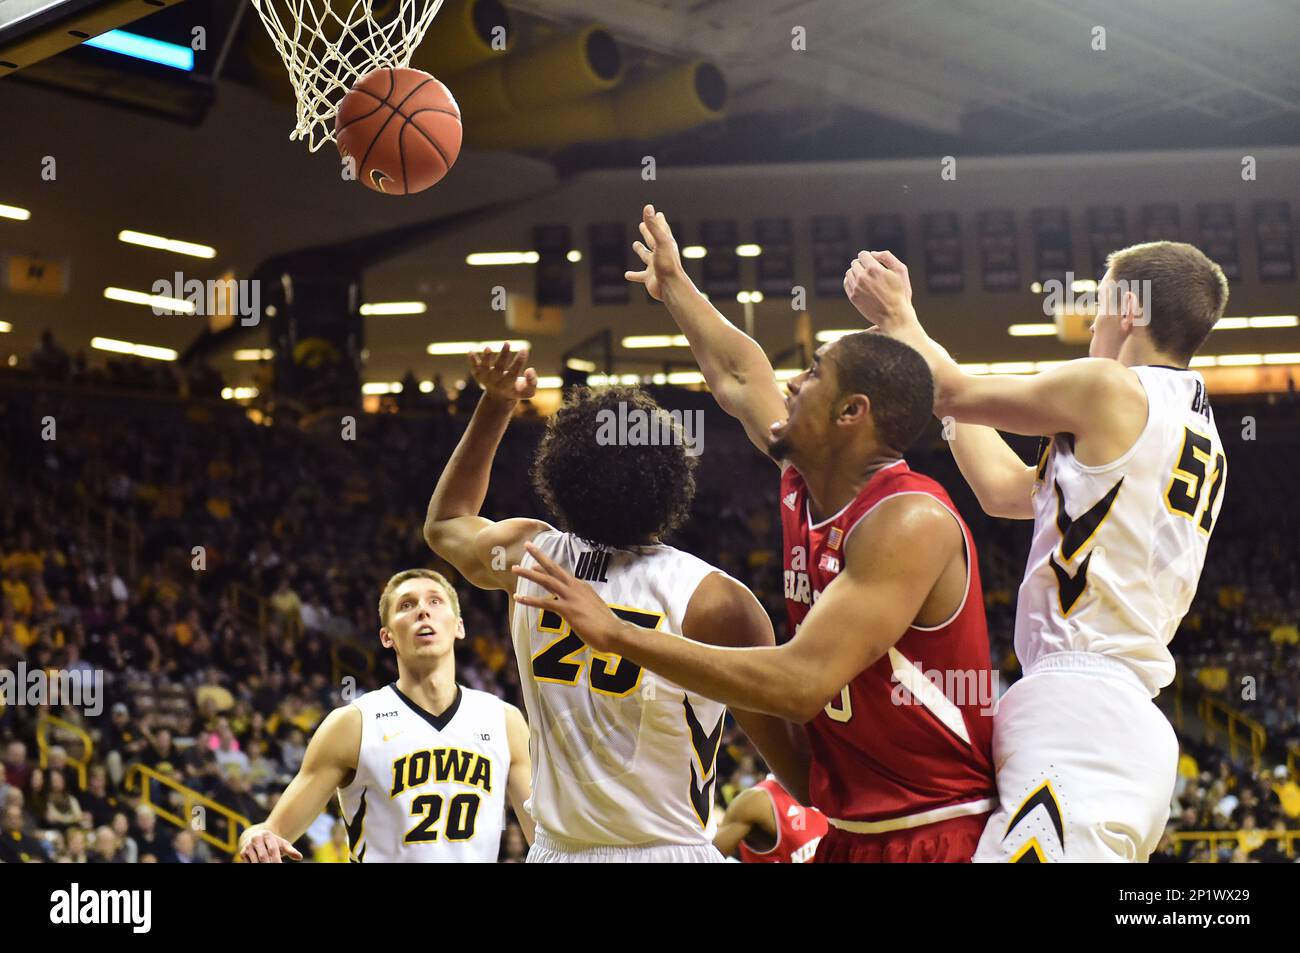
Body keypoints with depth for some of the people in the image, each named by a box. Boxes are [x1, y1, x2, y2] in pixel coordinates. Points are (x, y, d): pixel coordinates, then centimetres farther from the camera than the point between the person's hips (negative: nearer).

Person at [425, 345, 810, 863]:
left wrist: (495, 404, 25)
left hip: (556, 849, 5)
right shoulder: (715, 599, -15)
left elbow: (445, 521, 25)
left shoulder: (528, 556, -1)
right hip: (669, 849, -5)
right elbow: (800, 771, -11)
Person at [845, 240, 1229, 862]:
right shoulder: (1206, 442, 24)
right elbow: (1003, 488, 29)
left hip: (1079, 711, -10)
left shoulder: (1110, 390, -4)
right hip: (1134, 720, 10)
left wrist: (895, 316, 25)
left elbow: (956, 397, 7)